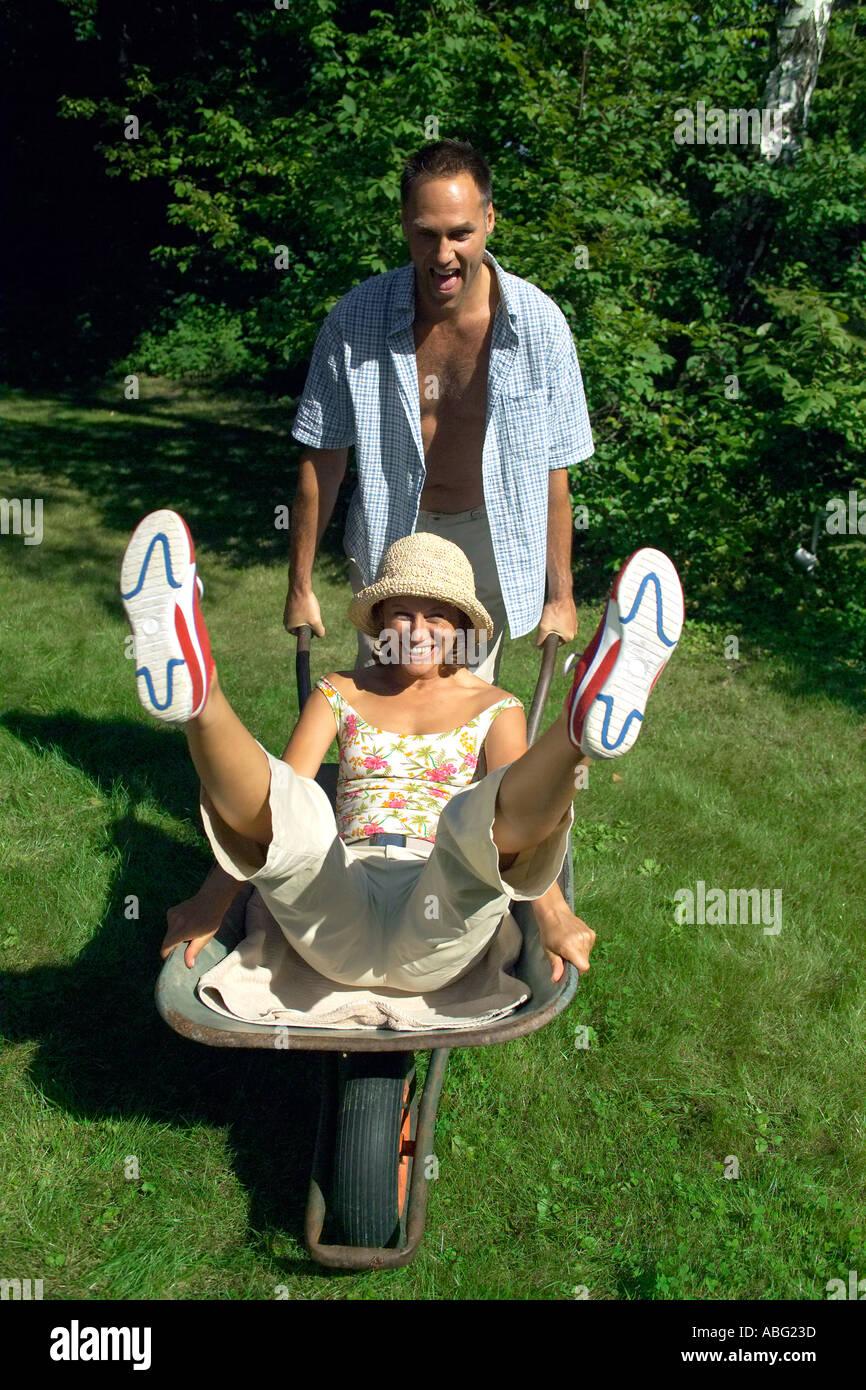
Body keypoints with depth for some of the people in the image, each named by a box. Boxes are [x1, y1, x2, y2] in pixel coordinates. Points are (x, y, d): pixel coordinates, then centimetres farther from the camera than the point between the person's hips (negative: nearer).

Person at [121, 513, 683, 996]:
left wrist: (552, 912, -18)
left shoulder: (494, 707, 18)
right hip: (339, 915, 1)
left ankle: (583, 725, -60)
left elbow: (518, 809, 1)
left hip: (437, 930, -1)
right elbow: (278, 795, 10)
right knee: (258, 791, -27)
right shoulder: (341, 694, 21)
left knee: (475, 817, -34)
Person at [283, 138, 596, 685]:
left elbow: (553, 470, -8)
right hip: (390, 540, 0)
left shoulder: (539, 322, -15)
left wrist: (561, 594, -4)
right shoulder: (355, 318, -15)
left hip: (491, 544, 0)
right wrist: (300, 585, -2)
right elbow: (323, 458, -6)